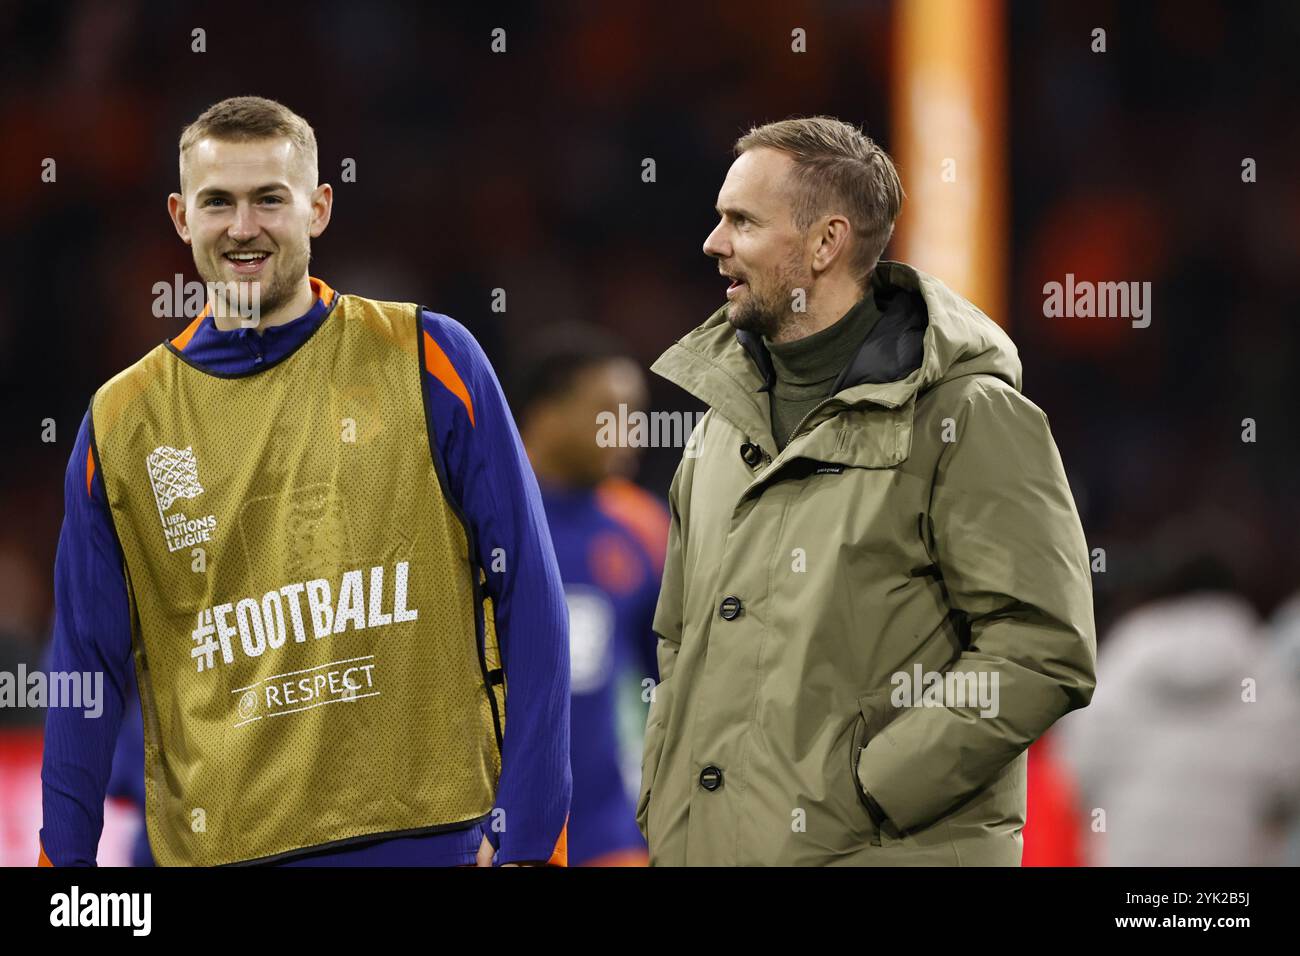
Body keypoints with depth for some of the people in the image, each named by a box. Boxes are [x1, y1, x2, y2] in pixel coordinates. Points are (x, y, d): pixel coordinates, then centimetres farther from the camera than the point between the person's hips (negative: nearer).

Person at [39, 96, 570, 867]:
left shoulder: (427, 361, -1)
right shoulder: (124, 421, 5)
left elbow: (528, 600, -3)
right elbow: (89, 666, 8)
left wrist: (528, 837, -8)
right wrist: (64, 858, 2)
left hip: (429, 834, -2)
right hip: (221, 846, 2)